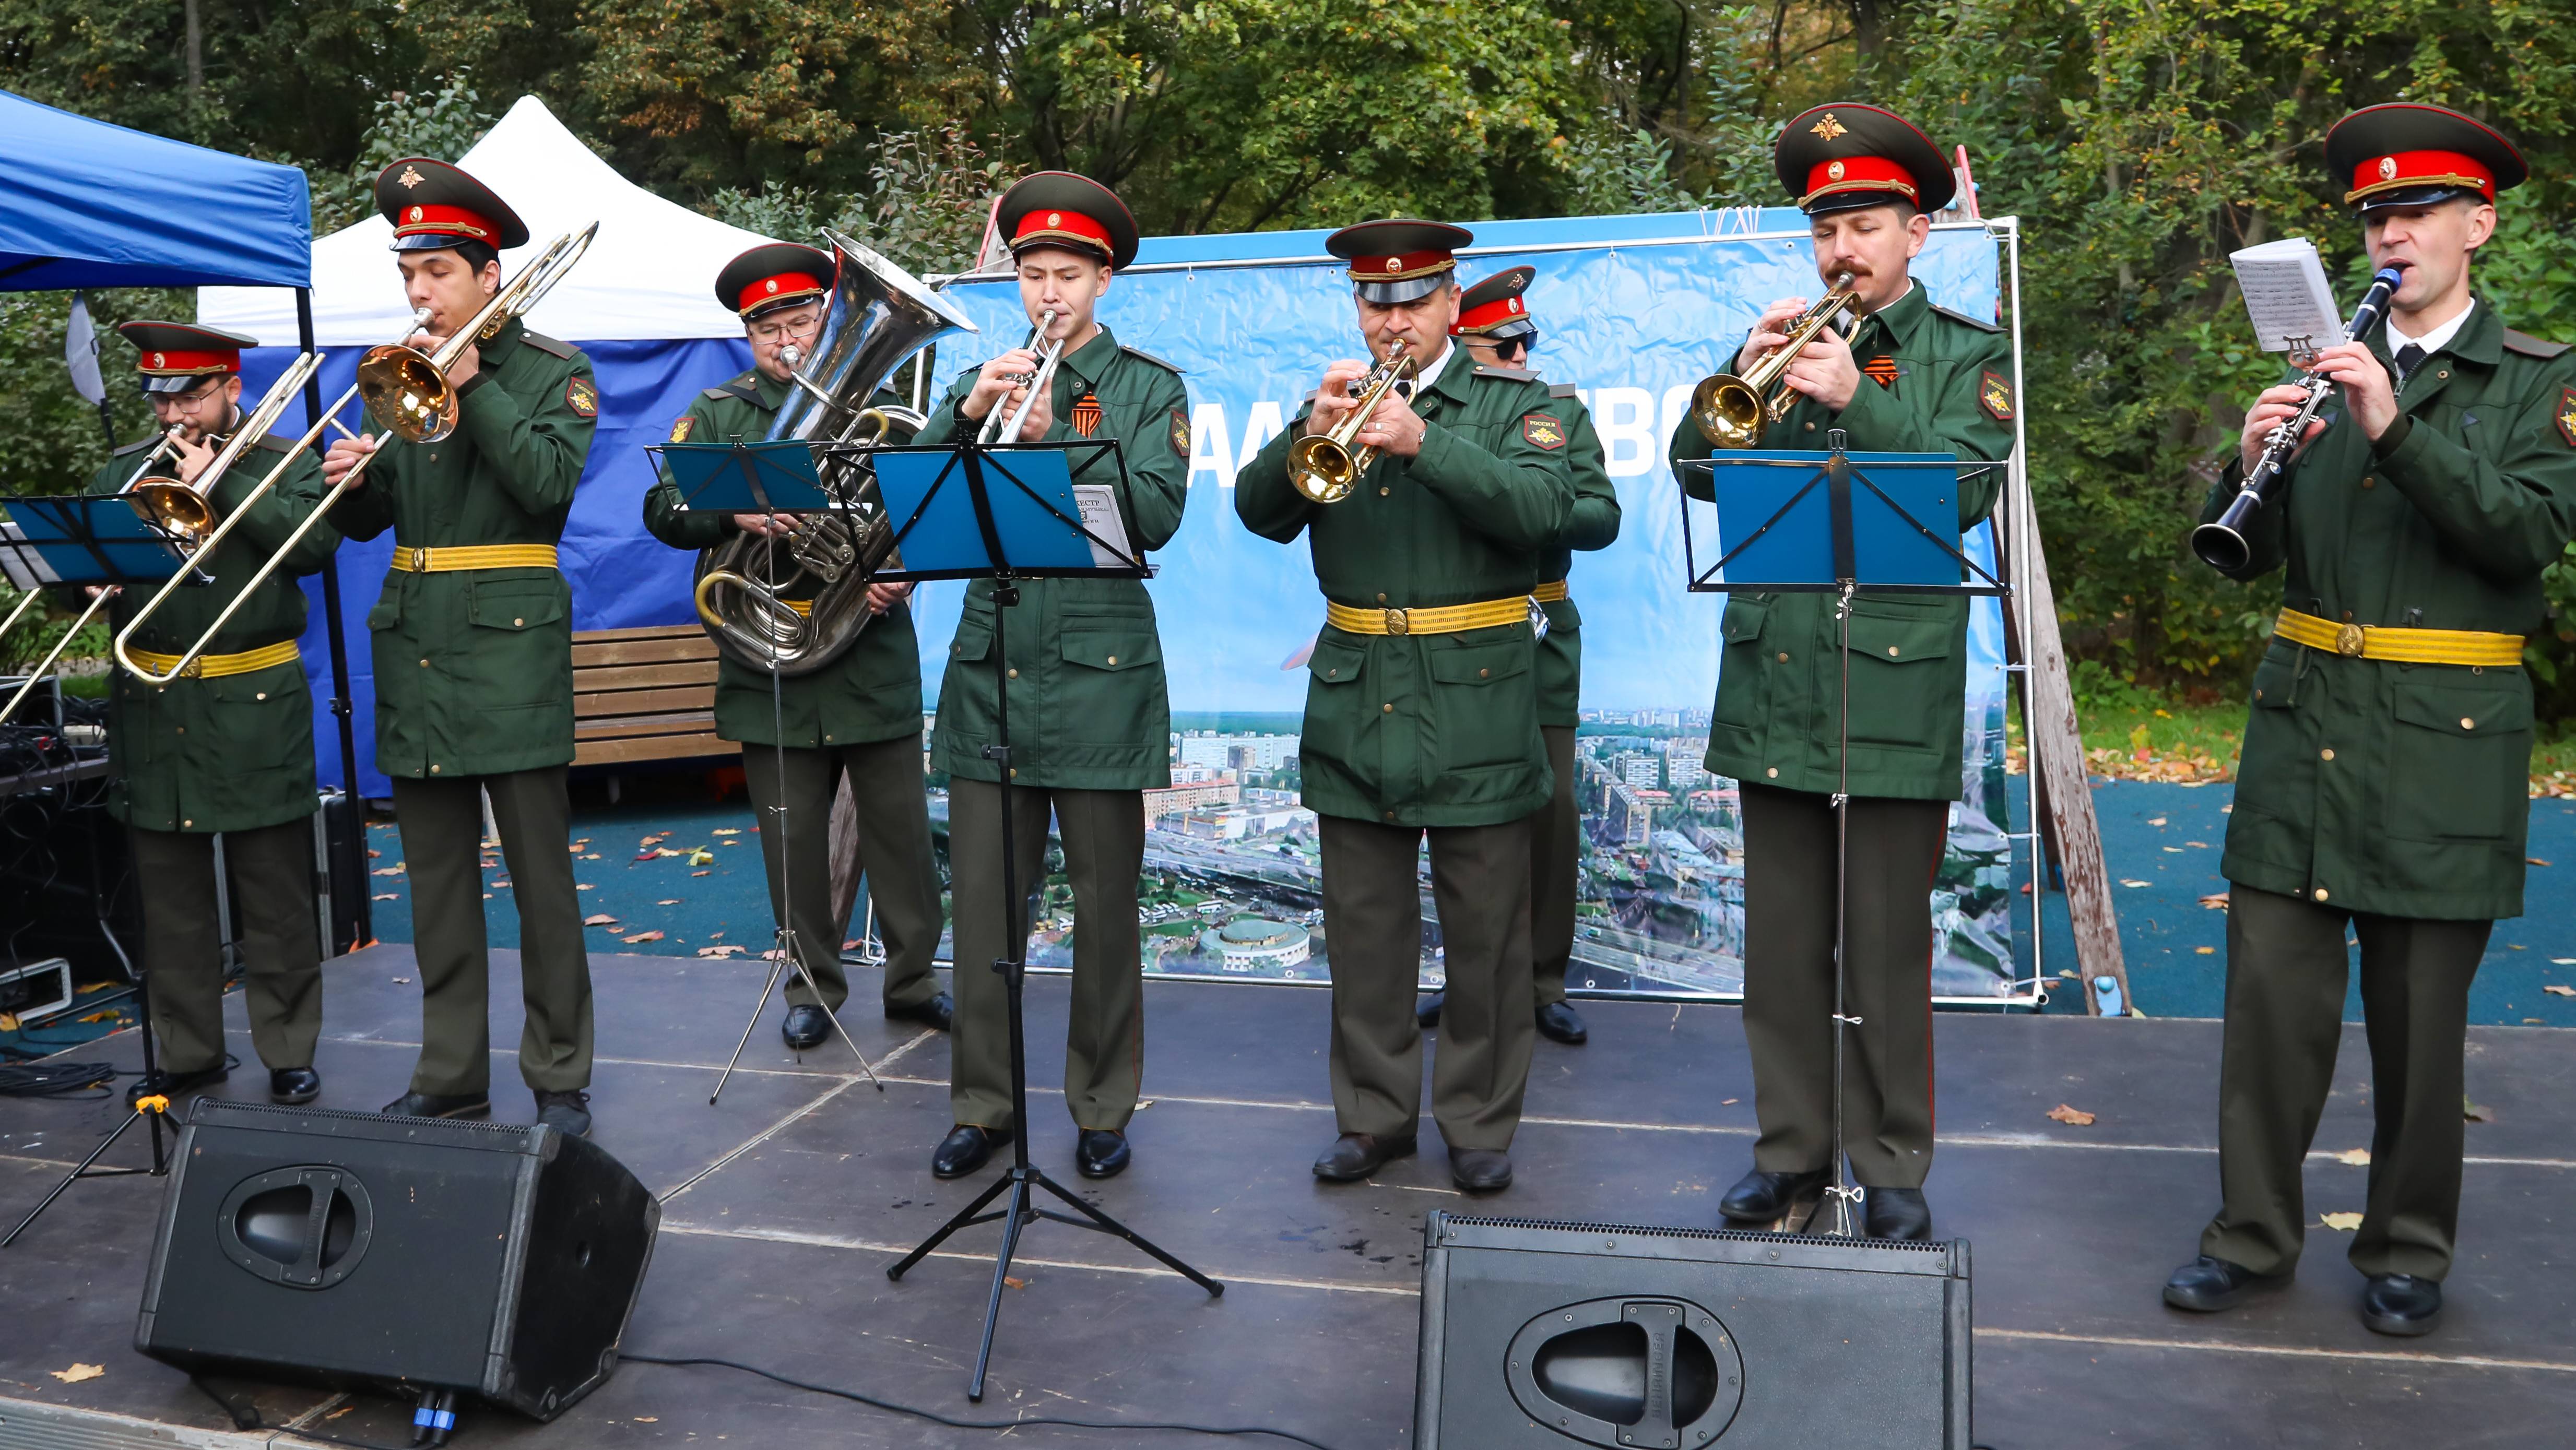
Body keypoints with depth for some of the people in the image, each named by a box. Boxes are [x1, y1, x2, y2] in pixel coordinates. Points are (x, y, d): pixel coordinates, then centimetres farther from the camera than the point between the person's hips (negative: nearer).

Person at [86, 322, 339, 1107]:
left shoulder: (287, 462, 3)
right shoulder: (123, 471, 13)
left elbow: (313, 543, -14)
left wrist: (218, 479, -14)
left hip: (255, 710, -4)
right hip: (151, 710, 4)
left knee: (276, 898, 2)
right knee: (172, 902, 11)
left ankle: (289, 1053, 12)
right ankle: (188, 1052, 22)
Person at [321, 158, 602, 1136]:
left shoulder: (552, 371, 1)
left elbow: (552, 483, -16)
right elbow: (370, 521, 13)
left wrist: (472, 388, -15)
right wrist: (351, 482, -8)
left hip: (510, 649, -5)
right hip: (415, 649, 6)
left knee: (541, 880, -1)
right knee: (437, 883, 10)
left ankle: (559, 1080, 8)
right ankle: (449, 1077, 20)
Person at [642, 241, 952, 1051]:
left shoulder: (877, 407, 8)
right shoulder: (716, 414, 8)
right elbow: (664, 512, -1)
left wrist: (903, 573, -15)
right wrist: (734, 513, -20)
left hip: (875, 657, 0)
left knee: (900, 827, 6)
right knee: (792, 836, 7)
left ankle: (913, 981, 20)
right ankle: (815, 987, 22)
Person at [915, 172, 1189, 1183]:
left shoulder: (1150, 387, 4)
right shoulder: (983, 382, 14)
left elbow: (1156, 514, -11)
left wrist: (1052, 441, -20)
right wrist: (970, 412, -12)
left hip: (1099, 671, -3)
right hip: (990, 667, 3)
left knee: (1104, 907, 4)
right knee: (983, 901, 5)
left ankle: (1102, 1109, 18)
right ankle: (982, 1105, 19)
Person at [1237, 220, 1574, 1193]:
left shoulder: (1513, 403, 3)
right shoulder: (1334, 401, 13)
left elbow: (1540, 509, -15)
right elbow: (1259, 512, 1)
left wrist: (1423, 441, -24)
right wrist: (1310, 433, -17)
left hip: (1477, 705, -3)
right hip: (1356, 704, 3)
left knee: (1485, 932, 4)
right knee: (1363, 929, 9)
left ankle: (1481, 1124, 17)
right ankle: (1374, 1115, 22)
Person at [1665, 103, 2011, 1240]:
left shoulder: (1968, 356, 5)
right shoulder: (1786, 342, 13)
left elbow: (1965, 488, -12)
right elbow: (1695, 471, 3)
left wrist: (1856, 400, -21)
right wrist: (1743, 377, -12)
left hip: (1896, 689, -3)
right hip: (1773, 687, 3)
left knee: (1888, 954, 4)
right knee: (1782, 946, 10)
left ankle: (1891, 1166, 18)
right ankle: (1792, 1148, 24)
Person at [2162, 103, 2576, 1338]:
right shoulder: (2321, 369, 12)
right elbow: (2245, 555, 7)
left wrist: (2397, 428, -23)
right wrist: (2250, 463, -13)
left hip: (2444, 748, -2)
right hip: (2303, 724, 3)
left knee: (2421, 1017, 6)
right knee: (2272, 996, 4)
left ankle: (2408, 1251, 23)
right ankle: (2254, 1236, 17)